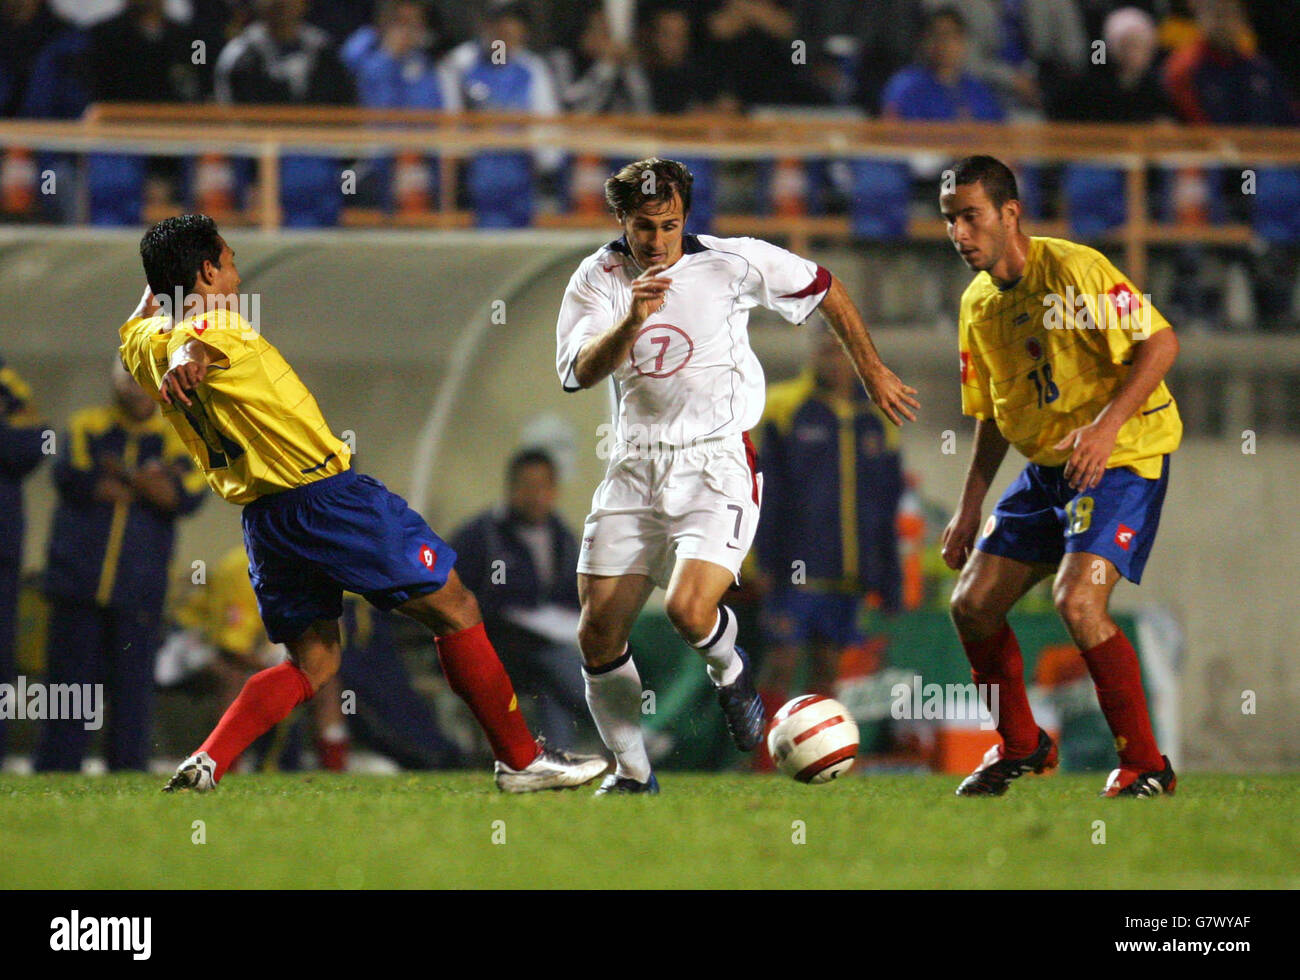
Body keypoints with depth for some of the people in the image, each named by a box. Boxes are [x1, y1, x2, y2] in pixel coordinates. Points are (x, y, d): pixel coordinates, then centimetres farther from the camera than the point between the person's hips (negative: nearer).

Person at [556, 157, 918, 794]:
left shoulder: (731, 264, -6)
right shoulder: (598, 277, -1)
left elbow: (824, 291, 9)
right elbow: (578, 372, -15)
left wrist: (872, 373, 16)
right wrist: (632, 320, -32)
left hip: (717, 461, -3)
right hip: (635, 470, 4)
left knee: (689, 609, -25)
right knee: (598, 636, -1)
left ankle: (730, 672, 11)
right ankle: (631, 772, 18)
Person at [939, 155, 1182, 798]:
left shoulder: (1072, 270, -17)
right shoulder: (978, 304, 9)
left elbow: (1160, 343, -21)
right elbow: (993, 414, 19)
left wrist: (1107, 424, -32)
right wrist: (969, 508, 14)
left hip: (1124, 460, -8)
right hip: (1047, 468, 8)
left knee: (1078, 601, -25)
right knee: (972, 604, 2)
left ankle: (1146, 767, -12)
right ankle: (1021, 746, 24)